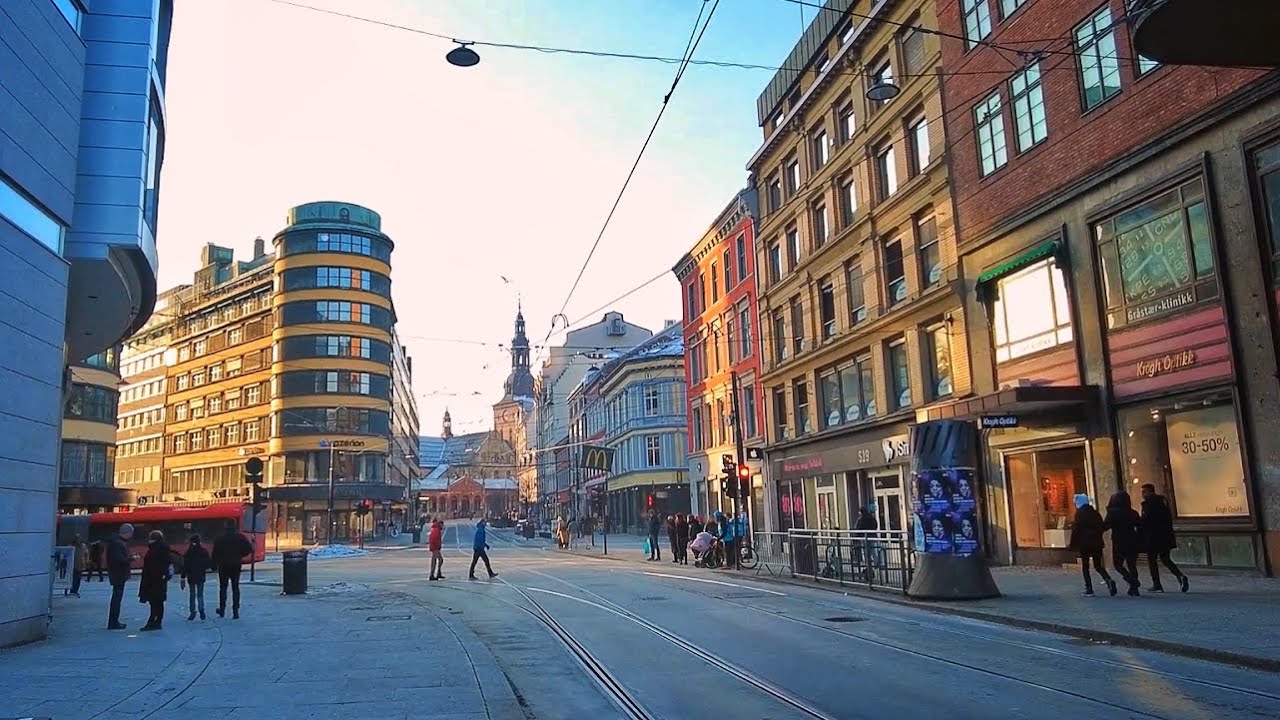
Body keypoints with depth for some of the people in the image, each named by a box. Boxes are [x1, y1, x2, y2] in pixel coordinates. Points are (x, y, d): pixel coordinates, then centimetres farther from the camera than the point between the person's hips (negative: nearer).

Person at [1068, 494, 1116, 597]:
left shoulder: (1079, 514, -10)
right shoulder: (1095, 513, 8)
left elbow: (1075, 530, -12)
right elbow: (1103, 527, 11)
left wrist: (1072, 544, -3)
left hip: (1084, 545, -5)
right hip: (1097, 544, 5)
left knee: (1085, 567, 5)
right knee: (1098, 566, 13)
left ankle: (1089, 589, 2)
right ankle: (1108, 580, -11)